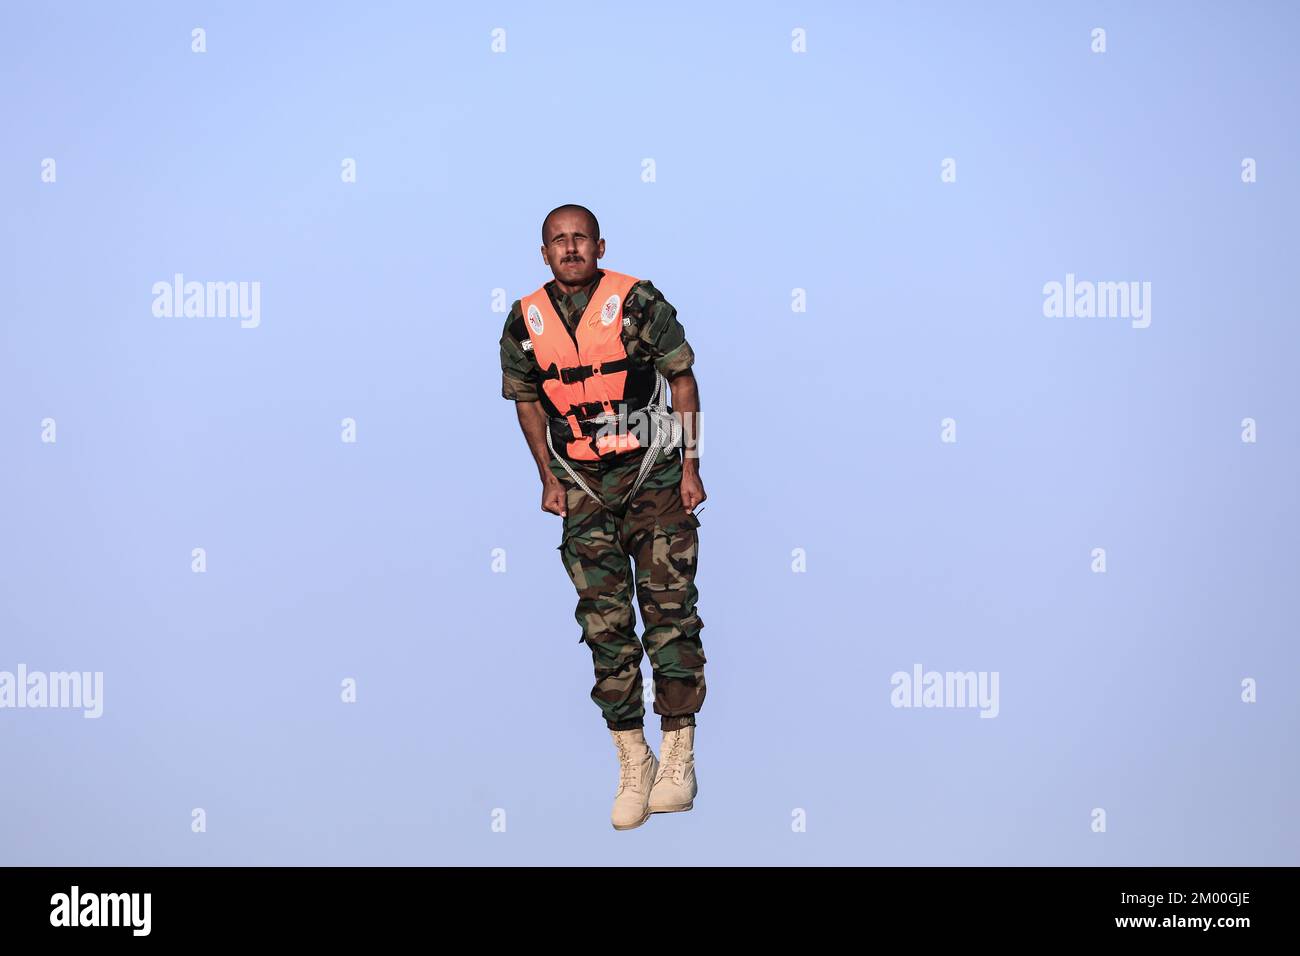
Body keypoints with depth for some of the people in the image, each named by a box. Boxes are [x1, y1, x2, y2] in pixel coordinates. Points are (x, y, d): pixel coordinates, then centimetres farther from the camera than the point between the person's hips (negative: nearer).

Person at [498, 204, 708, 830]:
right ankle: (633, 763, 9)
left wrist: (691, 466, -5)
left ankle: (678, 759, -2)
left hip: (653, 473, -2)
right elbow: (526, 400, 13)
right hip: (581, 485, 3)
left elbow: (683, 379, -1)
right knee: (604, 620, 1)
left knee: (669, 607, -8)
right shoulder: (525, 322, 2)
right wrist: (548, 479, 7)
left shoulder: (638, 301, -6)